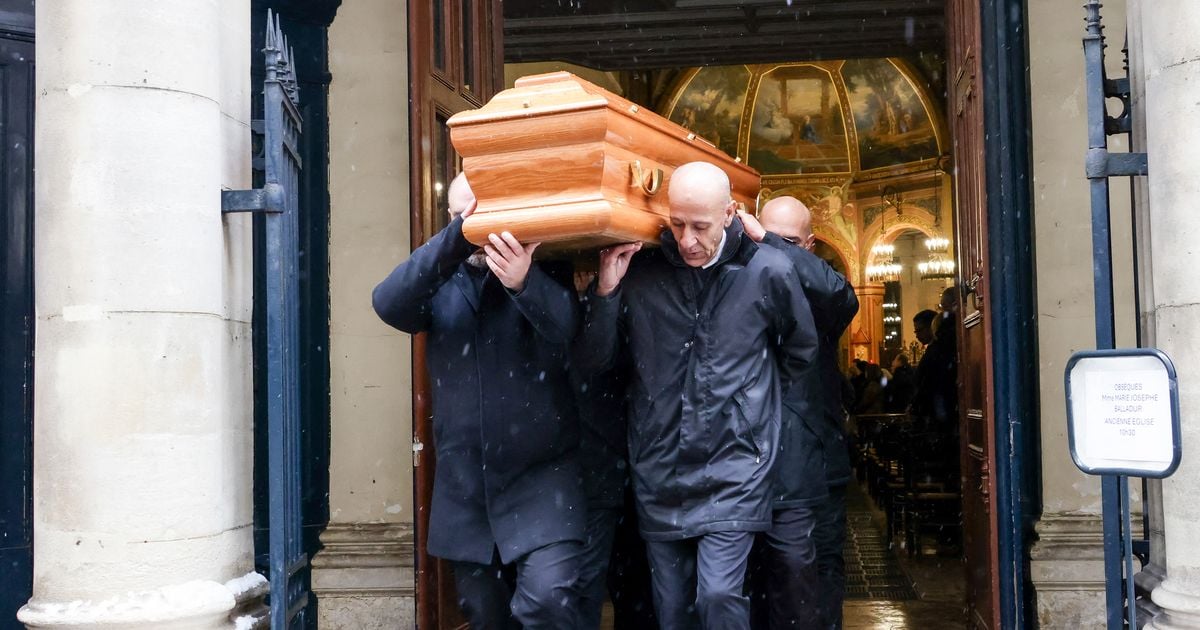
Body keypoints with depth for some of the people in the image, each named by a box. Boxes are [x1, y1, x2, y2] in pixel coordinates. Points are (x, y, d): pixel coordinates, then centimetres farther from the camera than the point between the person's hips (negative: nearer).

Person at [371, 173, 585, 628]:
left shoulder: (545, 270, 1)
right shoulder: (440, 281, 7)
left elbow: (570, 327, -20)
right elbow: (389, 304, -15)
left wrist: (525, 282, -41)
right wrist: (458, 238, -28)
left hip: (540, 472, -3)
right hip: (463, 480, 4)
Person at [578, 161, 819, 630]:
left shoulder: (769, 272, -6)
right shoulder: (640, 272, -1)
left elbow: (801, 354, 9)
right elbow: (597, 358, 2)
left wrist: (751, 397, 7)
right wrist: (606, 291, -12)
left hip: (733, 467, -3)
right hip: (659, 469, 3)